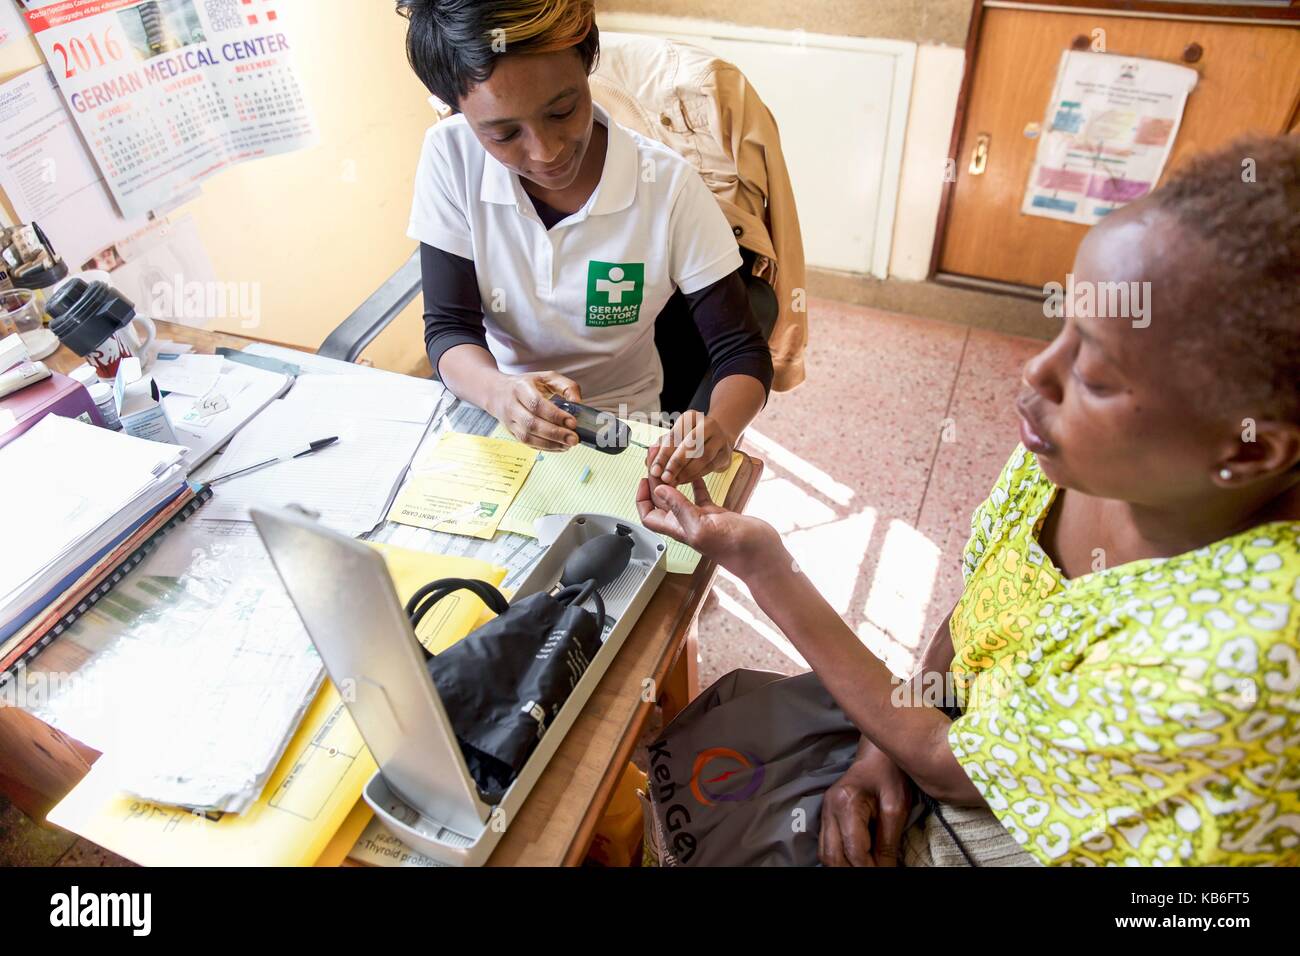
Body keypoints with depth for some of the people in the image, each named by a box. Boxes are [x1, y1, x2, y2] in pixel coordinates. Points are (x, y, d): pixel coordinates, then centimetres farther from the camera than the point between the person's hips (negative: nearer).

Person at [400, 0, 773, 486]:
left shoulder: (669, 185, -18)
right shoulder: (451, 158, -14)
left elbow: (742, 351, -14)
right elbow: (448, 328, -11)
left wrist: (718, 428, -37)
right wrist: (498, 391, -34)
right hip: (496, 424, 2)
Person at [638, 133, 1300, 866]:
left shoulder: (1227, 661, -36)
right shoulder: (1077, 456, -18)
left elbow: (945, 765, -24)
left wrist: (762, 564, -24)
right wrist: (896, 736, -9)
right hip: (965, 732, 5)